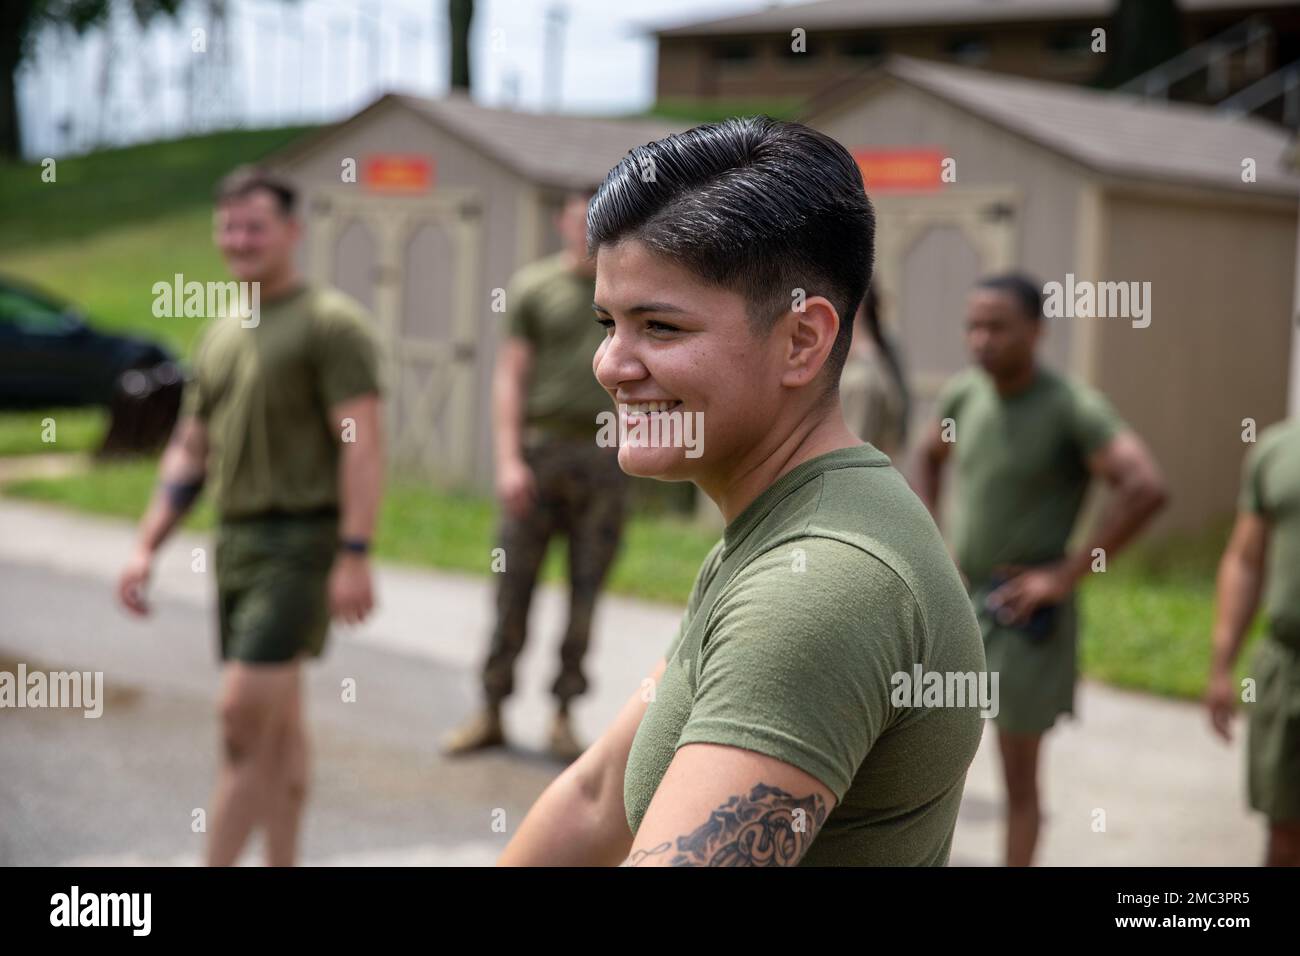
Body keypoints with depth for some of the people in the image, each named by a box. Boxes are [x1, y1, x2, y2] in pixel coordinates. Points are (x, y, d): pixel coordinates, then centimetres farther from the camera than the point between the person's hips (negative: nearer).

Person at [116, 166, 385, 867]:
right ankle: (281, 868, 18)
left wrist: (354, 556, -22)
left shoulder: (331, 322, -7)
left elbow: (363, 443, -15)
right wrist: (146, 549, 11)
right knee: (277, 722, 11)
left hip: (302, 541, -7)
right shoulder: (219, 336, 16)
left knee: (245, 710, -13)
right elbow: (189, 452, 18)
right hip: (236, 539, 7)